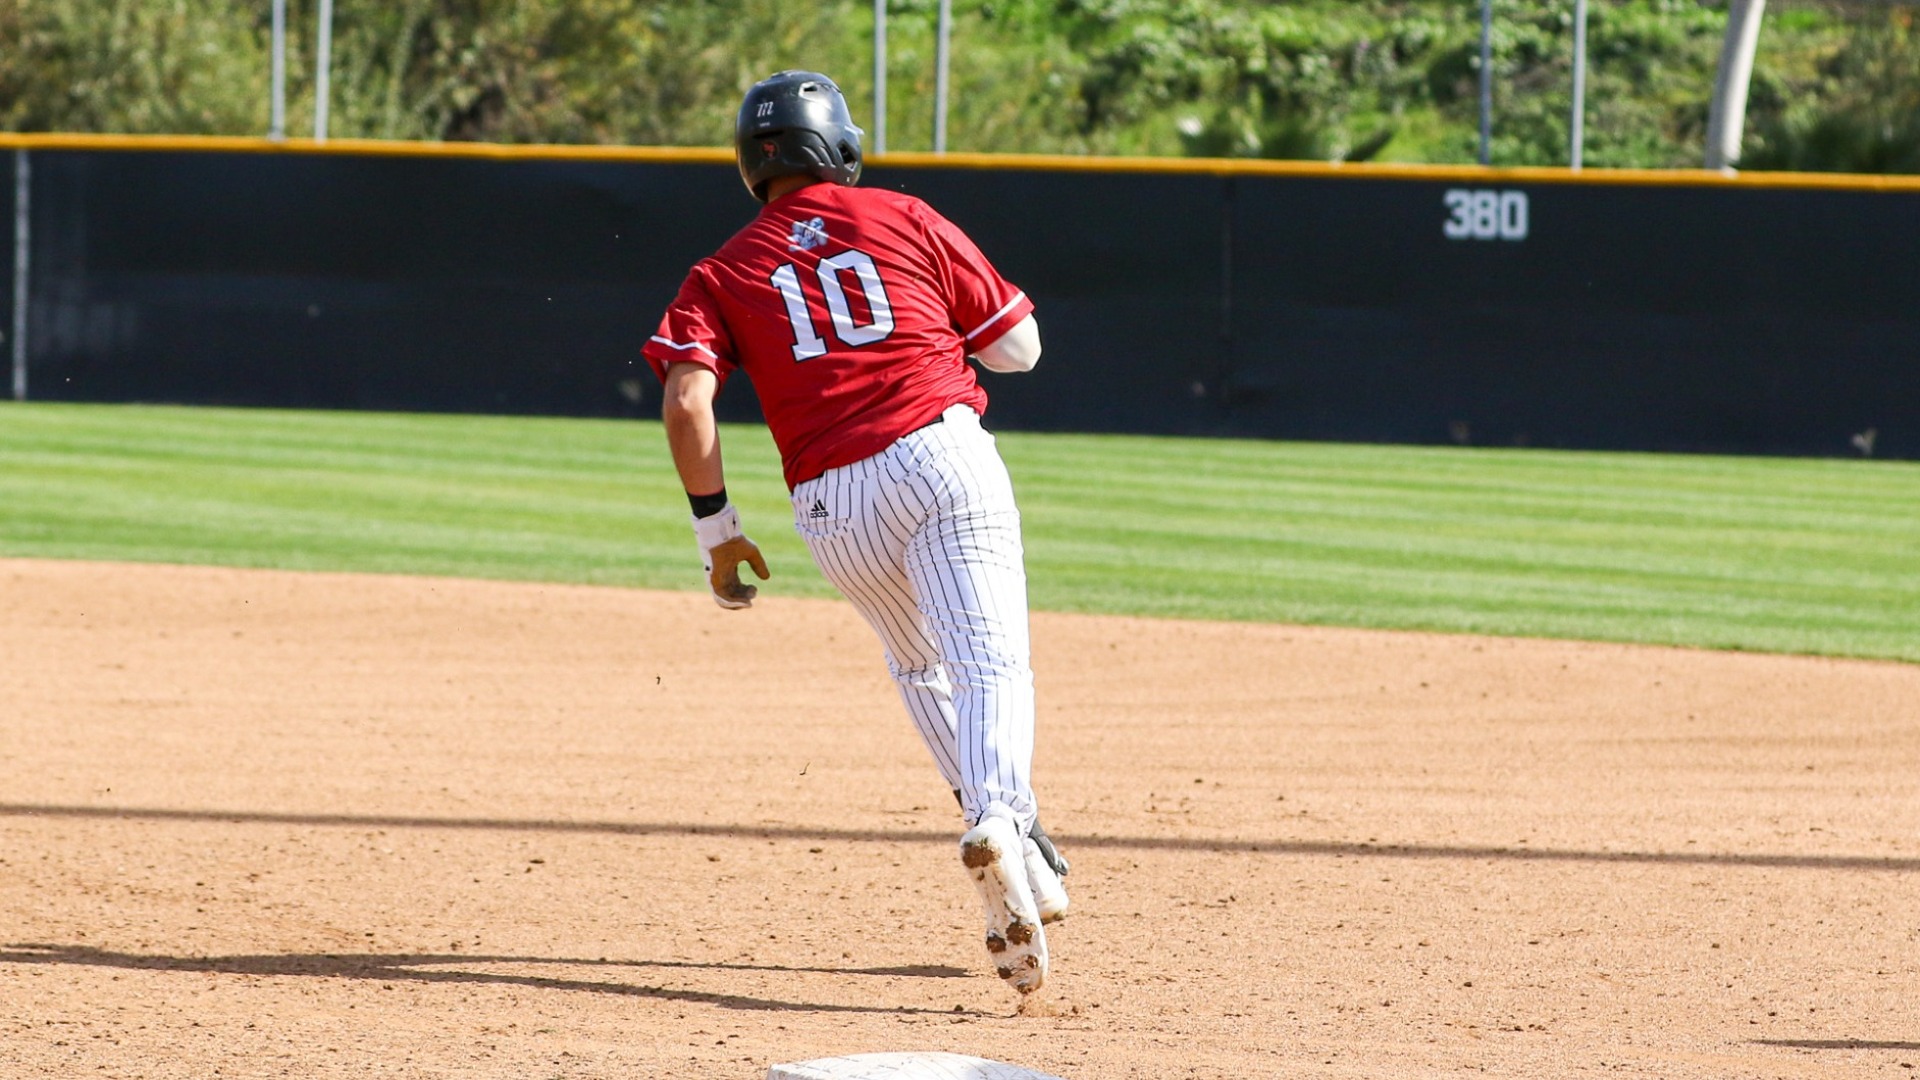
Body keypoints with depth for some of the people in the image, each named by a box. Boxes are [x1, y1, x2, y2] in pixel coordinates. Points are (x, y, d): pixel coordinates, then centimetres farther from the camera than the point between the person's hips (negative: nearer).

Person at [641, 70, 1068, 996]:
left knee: (920, 667, 25)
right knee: (990, 664, -11)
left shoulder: (723, 273, 14)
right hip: (944, 454, -2)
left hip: (832, 503, 2)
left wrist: (715, 527, 4)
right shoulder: (902, 219, 13)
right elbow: (1020, 346, 17)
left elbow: (685, 400, -3)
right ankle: (998, 825, -39)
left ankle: (1018, 857, 16)